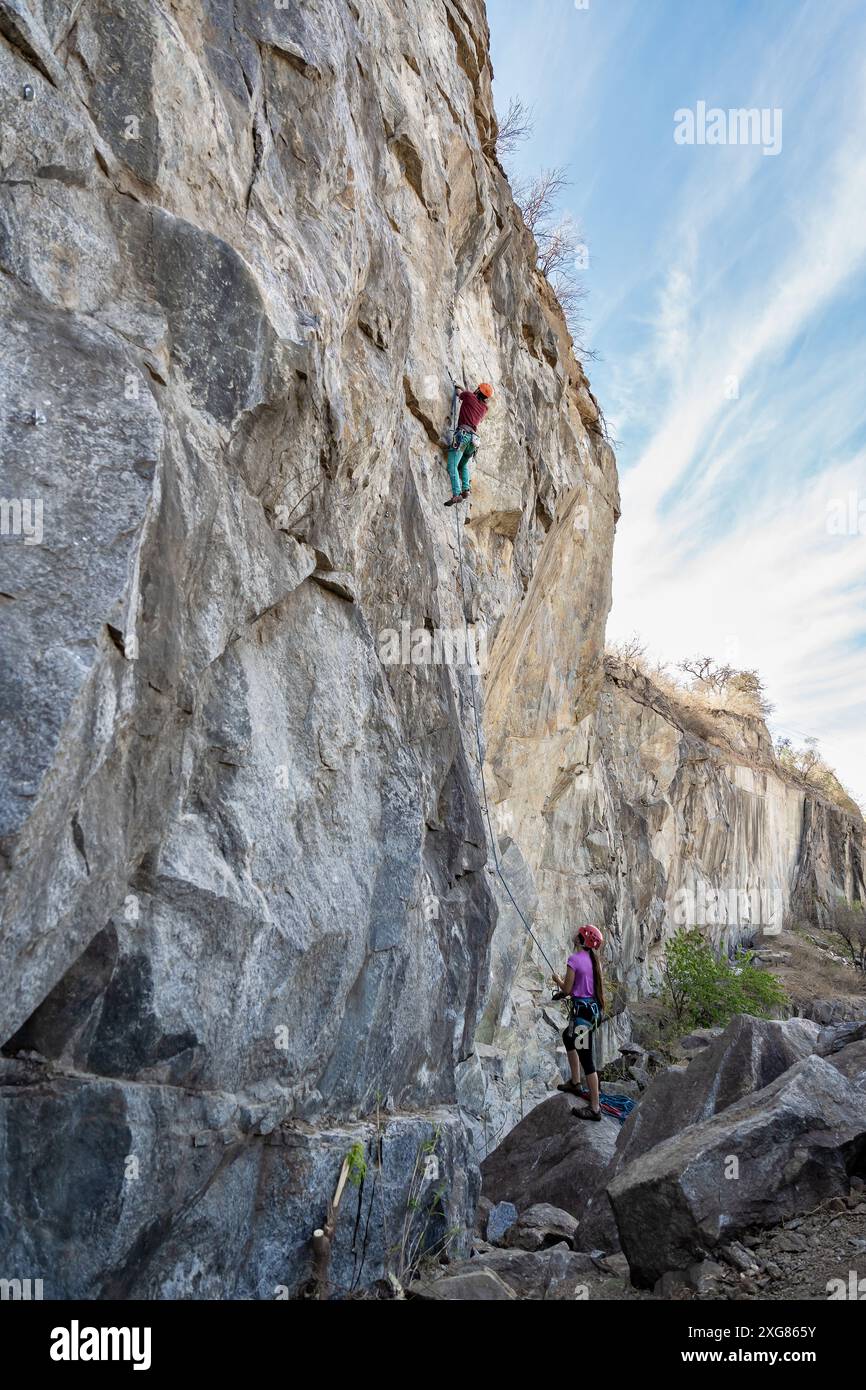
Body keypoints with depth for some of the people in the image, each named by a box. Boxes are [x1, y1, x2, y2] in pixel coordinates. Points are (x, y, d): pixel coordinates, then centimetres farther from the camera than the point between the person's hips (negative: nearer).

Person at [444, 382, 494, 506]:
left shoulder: (469, 396, 3)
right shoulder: (484, 408, 20)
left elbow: (459, 393, 24)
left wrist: (461, 390, 50)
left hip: (463, 434, -7)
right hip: (474, 439, 7)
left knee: (452, 466, -14)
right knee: (463, 465, 27)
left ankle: (456, 494, -28)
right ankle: (465, 489, 12)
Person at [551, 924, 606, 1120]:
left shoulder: (574, 959, -15)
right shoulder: (592, 959, 8)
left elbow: (567, 990, -11)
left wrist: (557, 980, 8)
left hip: (582, 1009, -9)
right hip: (592, 1007, 9)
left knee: (586, 1057, -5)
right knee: (568, 1037, 31)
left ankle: (595, 1108, -1)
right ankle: (575, 1082, 40)